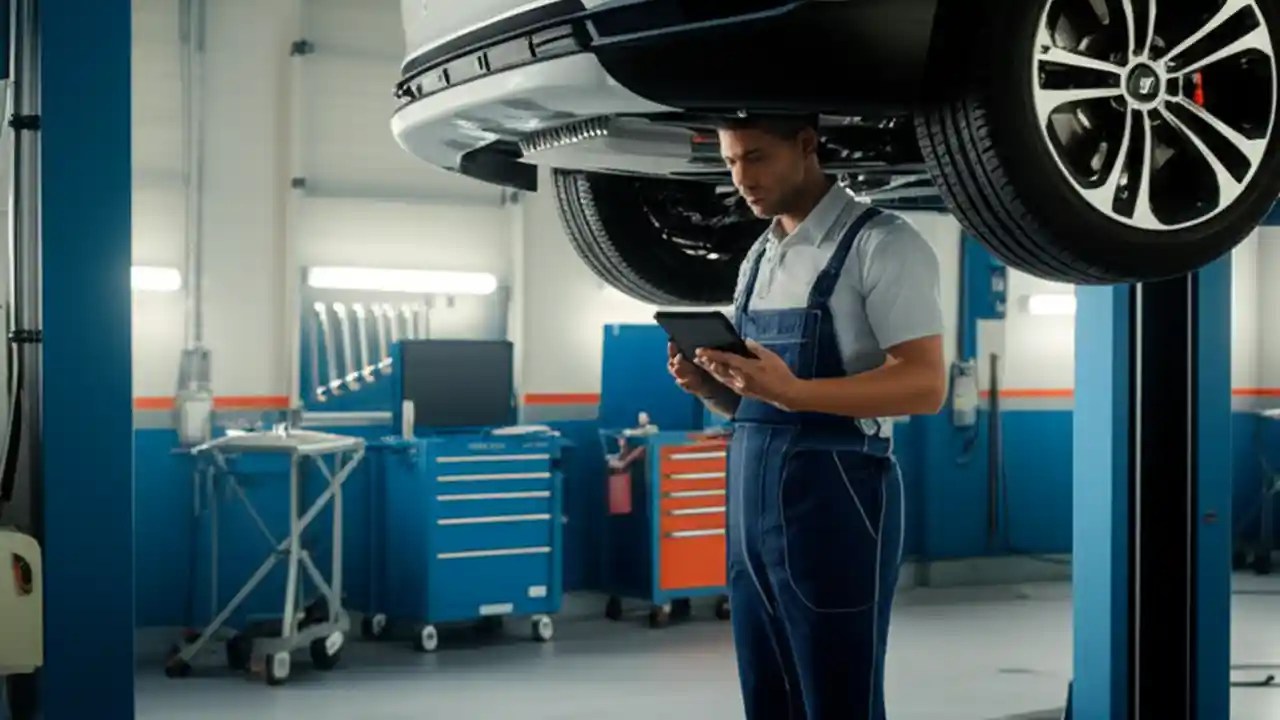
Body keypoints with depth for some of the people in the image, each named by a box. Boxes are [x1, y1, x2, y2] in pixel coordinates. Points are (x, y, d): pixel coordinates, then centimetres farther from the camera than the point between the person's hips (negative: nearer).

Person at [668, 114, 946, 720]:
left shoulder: (881, 244, -7)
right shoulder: (758, 258, 16)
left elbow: (924, 385, -16)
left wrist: (793, 391, -27)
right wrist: (709, 386, -1)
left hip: (834, 499, -7)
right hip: (750, 506, 7)